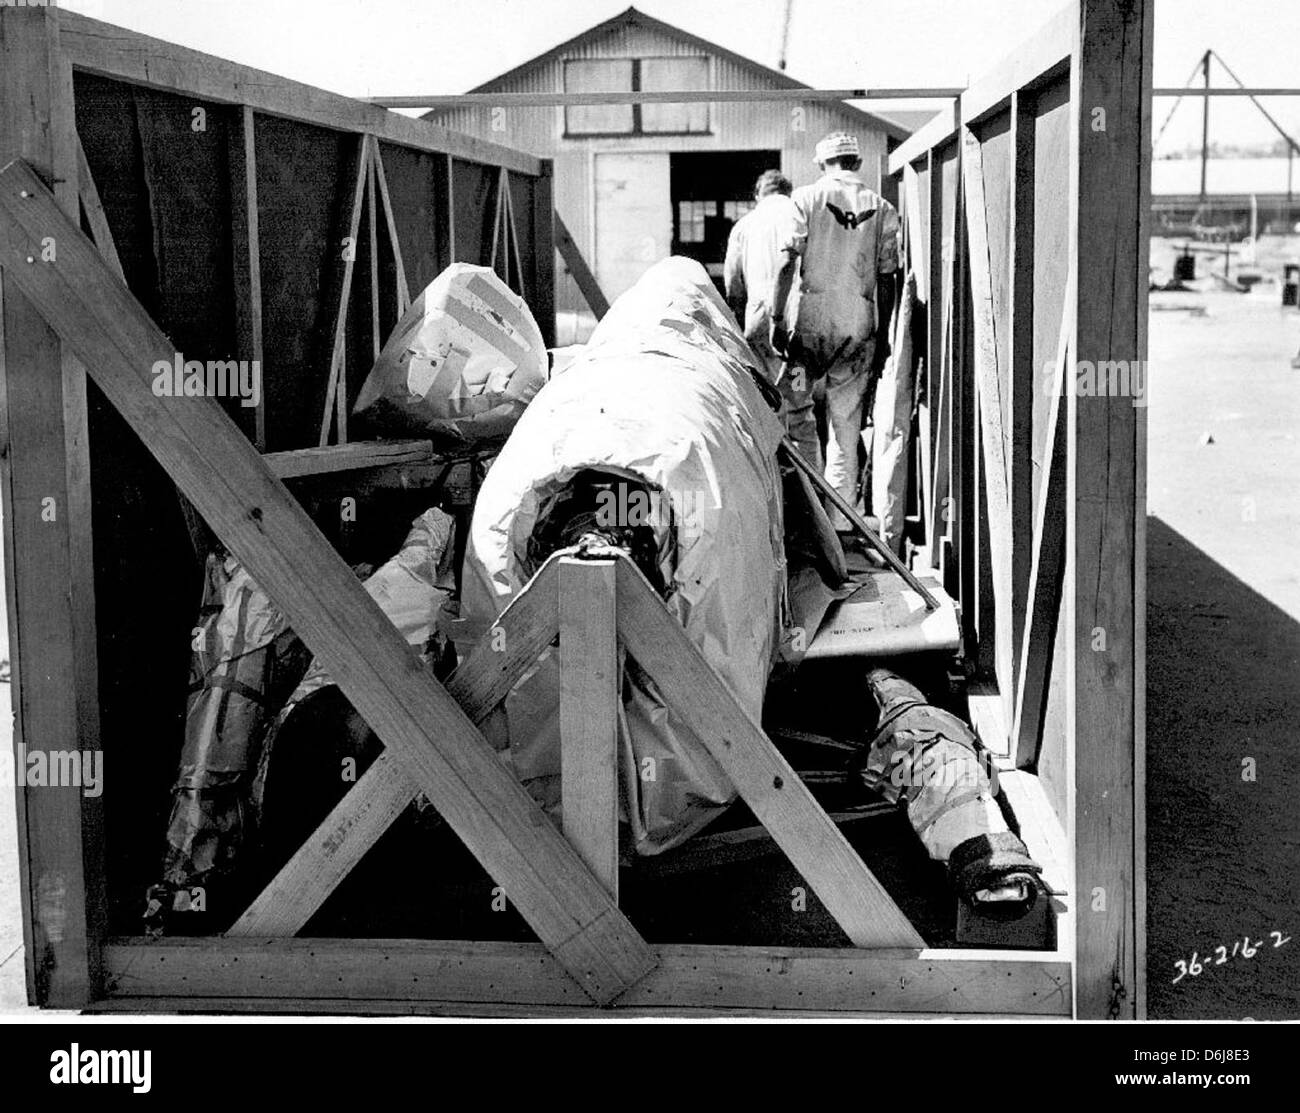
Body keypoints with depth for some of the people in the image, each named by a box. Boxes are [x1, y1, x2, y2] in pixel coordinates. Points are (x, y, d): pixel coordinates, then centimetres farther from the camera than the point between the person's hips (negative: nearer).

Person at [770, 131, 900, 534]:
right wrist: (882, 336, 11)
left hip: (812, 318, -2)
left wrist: (777, 318, -5)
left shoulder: (807, 198, 0)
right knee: (847, 426, 6)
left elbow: (787, 263, -7)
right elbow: (886, 279, 5)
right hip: (859, 325, 2)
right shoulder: (882, 209, 6)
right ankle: (840, 522, 8)